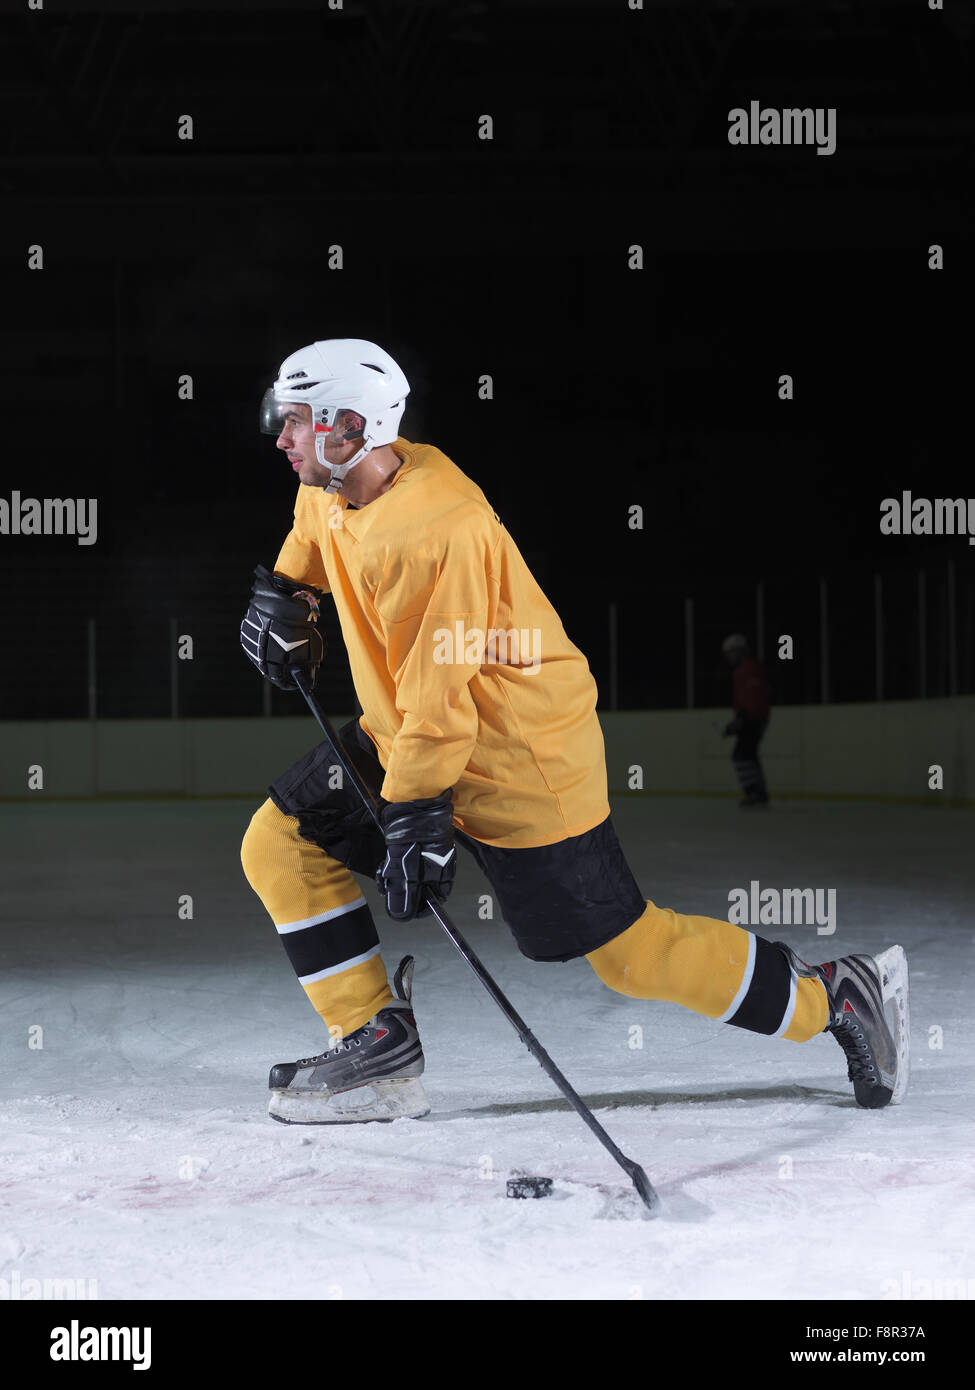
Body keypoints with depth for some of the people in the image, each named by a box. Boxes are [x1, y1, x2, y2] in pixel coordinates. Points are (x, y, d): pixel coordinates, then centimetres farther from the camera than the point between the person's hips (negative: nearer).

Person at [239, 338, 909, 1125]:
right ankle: (377, 1046, 6)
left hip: (522, 764, -9)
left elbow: (438, 697, -28)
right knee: (281, 843, 2)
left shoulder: (436, 531, -30)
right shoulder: (332, 494, -1)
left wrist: (413, 817, -26)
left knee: (623, 949, -4)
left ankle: (838, 998, 10)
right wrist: (283, 593, 12)